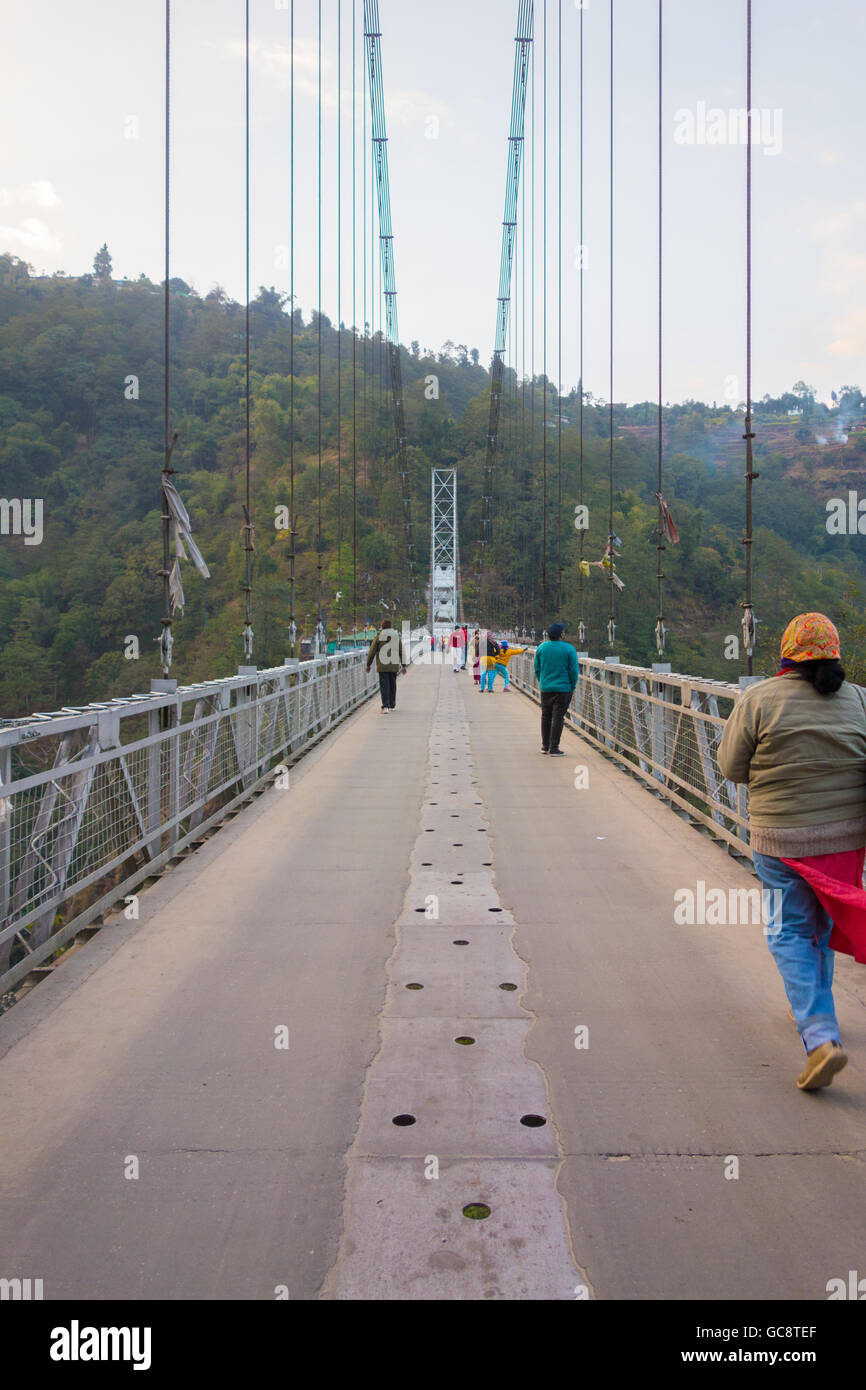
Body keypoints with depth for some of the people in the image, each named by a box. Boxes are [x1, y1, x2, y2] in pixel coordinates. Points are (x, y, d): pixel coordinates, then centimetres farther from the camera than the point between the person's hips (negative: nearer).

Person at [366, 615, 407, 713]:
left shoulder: (378, 637, -6)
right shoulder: (397, 636, 2)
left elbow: (371, 652, -2)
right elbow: (402, 652, 4)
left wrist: (368, 664, 9)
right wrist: (403, 665, 10)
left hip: (382, 665, -3)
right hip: (394, 665, 3)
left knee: (384, 685, -2)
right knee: (392, 684, 16)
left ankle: (385, 706, -15)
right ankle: (392, 705, 26)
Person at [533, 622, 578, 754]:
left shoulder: (541, 648, 1)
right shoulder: (569, 648, -10)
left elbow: (537, 669, 6)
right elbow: (574, 670, -9)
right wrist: (573, 685, 4)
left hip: (545, 688, 4)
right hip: (563, 688, -4)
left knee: (545, 716, 15)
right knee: (558, 718, -1)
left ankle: (545, 746, 22)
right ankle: (554, 748, -1)